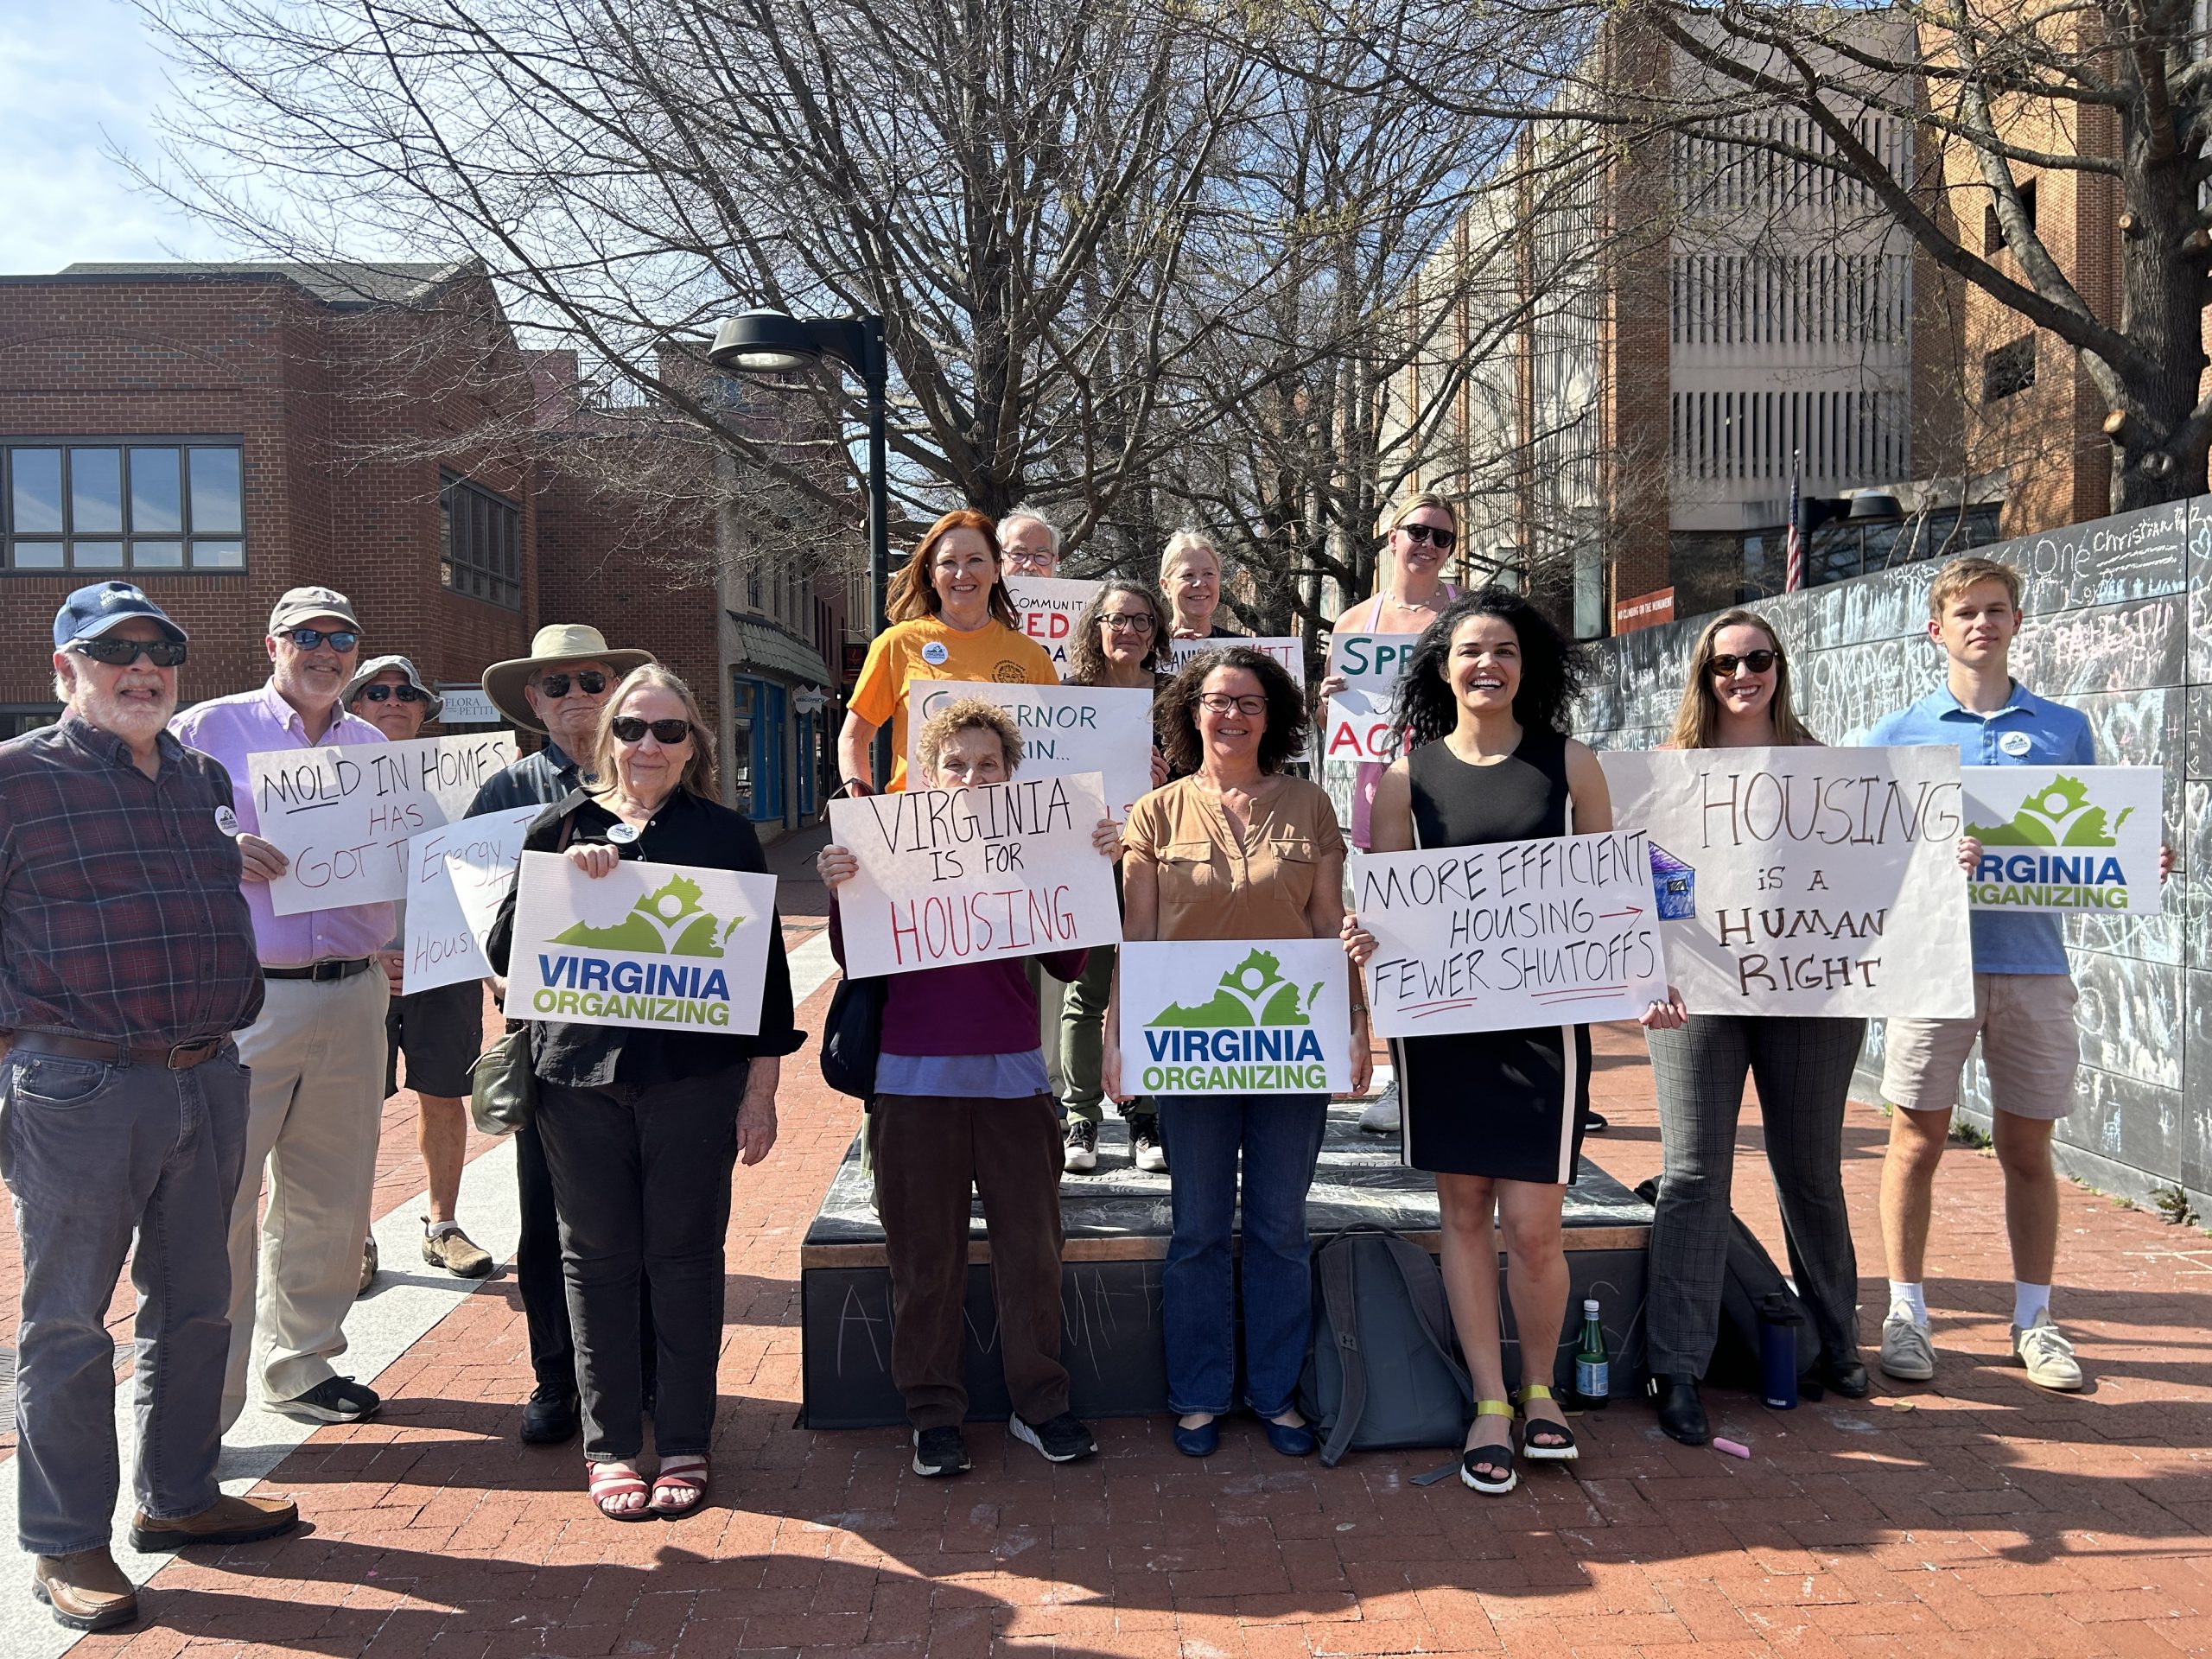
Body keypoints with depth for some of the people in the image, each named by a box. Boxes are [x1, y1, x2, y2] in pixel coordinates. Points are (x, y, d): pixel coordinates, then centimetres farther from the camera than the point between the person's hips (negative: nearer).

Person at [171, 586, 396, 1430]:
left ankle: (301, 1366, 29)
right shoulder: (209, 729, 2)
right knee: (220, 1198, -4)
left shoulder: (373, 746, 15)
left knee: (330, 1197, 13)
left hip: (353, 998, 5)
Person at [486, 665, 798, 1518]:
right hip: (579, 1076, 2)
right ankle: (610, 1442, 21)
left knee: (685, 1255, 5)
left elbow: (764, 967, 4)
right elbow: (502, 950, 2)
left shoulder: (725, 834, 4)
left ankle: (684, 1441, 18)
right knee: (596, 1257, 8)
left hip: (695, 1079, -1)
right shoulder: (559, 829, 7)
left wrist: (760, 1090, 1)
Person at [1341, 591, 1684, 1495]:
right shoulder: (1408, 770, 5)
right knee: (1463, 1210, 7)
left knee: (1532, 1226, -2)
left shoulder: (1568, 762, 4)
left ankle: (1539, 1388, 23)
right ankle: (1490, 1404, 21)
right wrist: (1363, 937, -14)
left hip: (1543, 1014, -1)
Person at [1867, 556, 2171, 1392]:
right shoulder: (1898, 735, 6)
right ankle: (1906, 1312, 14)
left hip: (2032, 962, 2)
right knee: (1918, 1138, 2)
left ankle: (2034, 1318, 23)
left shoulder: (2064, 729, 11)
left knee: (2028, 1147, 9)